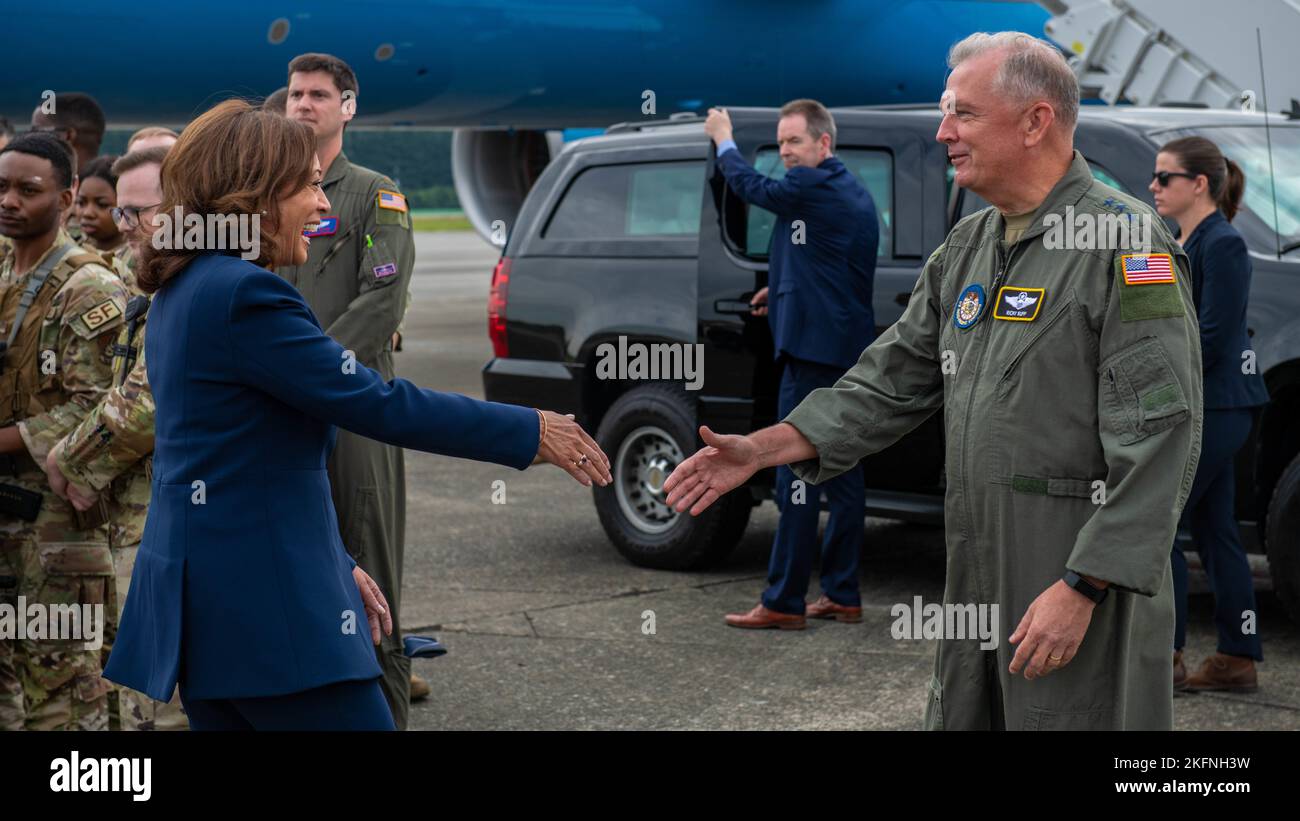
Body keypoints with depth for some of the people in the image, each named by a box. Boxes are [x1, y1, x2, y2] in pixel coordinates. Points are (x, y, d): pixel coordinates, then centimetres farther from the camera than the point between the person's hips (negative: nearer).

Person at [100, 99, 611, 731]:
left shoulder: (185, 291, 14)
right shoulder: (244, 295, -17)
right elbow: (379, 406, -18)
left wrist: (334, 565, 19)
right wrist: (531, 432, -9)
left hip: (205, 590, 10)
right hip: (262, 600, -10)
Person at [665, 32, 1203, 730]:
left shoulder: (1126, 244, -14)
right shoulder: (967, 247, 13)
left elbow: (1158, 442, -19)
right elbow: (895, 379, 18)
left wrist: (1082, 589, -22)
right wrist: (761, 450, 8)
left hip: (1087, 584, -8)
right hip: (976, 588, 8)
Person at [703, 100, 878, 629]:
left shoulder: (814, 186, -13)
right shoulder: (853, 192, 17)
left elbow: (750, 186, 1)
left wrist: (723, 139, 17)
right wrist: (781, 289, 21)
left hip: (815, 349, -10)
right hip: (849, 350, 10)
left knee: (798, 476, -7)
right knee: (842, 475, 11)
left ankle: (783, 603, -4)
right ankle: (842, 595, 16)